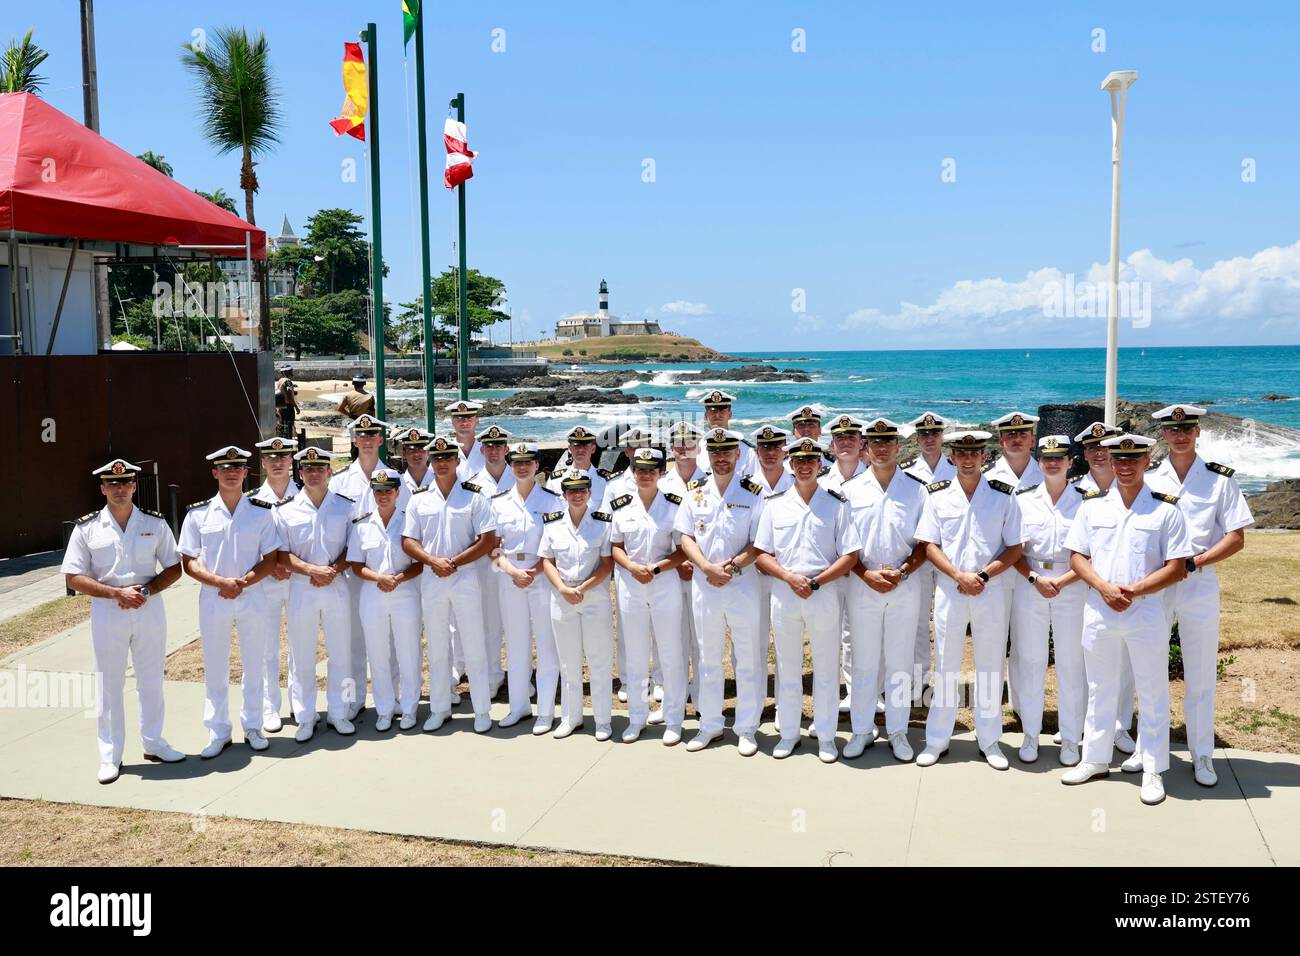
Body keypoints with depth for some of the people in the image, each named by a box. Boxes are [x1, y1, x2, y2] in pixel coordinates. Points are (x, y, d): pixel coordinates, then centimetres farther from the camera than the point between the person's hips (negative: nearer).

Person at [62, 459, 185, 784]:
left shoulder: (155, 523, 2)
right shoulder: (87, 528, -3)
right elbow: (74, 578, -5)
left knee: (152, 680, 12)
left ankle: (153, 743, 27)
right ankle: (110, 756, 15)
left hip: (150, 609, 2)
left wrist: (147, 590, -13)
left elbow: (173, 568, 6)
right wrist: (118, 593, -16)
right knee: (109, 686, 5)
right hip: (107, 613, -1)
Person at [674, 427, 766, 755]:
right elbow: (686, 537, 4)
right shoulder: (695, 492, 7)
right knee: (708, 658, 12)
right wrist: (708, 567, -11)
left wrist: (734, 566, -19)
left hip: (743, 585, -3)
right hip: (703, 584, 3)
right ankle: (709, 725, 23)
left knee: (749, 659, 3)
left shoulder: (752, 492, -2)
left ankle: (747, 728, 13)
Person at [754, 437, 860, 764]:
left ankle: (825, 736, 16)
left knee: (826, 668, 5)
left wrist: (816, 582, -13)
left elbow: (850, 556, -3)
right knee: (787, 667, 10)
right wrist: (790, 577, -12)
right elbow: (761, 554, 4)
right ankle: (788, 733, 22)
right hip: (783, 593, 2)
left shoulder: (835, 504, 1)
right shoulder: (775, 504, 6)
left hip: (824, 594, -1)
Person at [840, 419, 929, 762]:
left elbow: (925, 543, 3)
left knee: (900, 662, 7)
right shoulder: (851, 489, 4)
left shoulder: (917, 489, 3)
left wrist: (901, 572, -12)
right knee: (863, 661, 7)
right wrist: (867, 574, -10)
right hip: (862, 584, 0)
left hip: (905, 586, 0)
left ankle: (897, 732, 17)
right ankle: (862, 730, 17)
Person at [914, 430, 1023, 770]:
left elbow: (1014, 548, 1)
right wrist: (959, 576, -13)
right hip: (949, 589, 0)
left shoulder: (1003, 495, 1)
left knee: (990, 666, 7)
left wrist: (983, 575, -13)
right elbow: (930, 546, 1)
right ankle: (937, 739, 16)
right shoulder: (938, 495, 2)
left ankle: (989, 741, 19)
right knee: (945, 666, 6)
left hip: (990, 590, 0)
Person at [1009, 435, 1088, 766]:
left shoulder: (1084, 501, 2)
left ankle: (1070, 739, 14)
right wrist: (1035, 578, -12)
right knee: (1030, 661, 6)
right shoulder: (1023, 499, 5)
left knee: (1071, 663, 3)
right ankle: (1030, 734, 17)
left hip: (1072, 587, -1)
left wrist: (1062, 581, -15)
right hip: (1028, 586, 1)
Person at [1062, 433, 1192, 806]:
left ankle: (1153, 769, 17)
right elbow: (1077, 556, 3)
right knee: (1099, 689, 14)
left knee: (1152, 692, 6)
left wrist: (1133, 590, -18)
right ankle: (1095, 760, 27)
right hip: (1098, 609, 3)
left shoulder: (1166, 509, -4)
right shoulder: (1092, 505, 4)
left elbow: (1177, 567, -6)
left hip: (1146, 611, -2)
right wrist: (1105, 588, -13)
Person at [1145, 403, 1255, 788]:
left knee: (1200, 675, 5)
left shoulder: (1220, 480, 0)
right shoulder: (1147, 480, 5)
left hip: (1199, 584, -1)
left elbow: (1236, 538, -3)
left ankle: (1202, 754, 17)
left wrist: (1193, 562, -15)